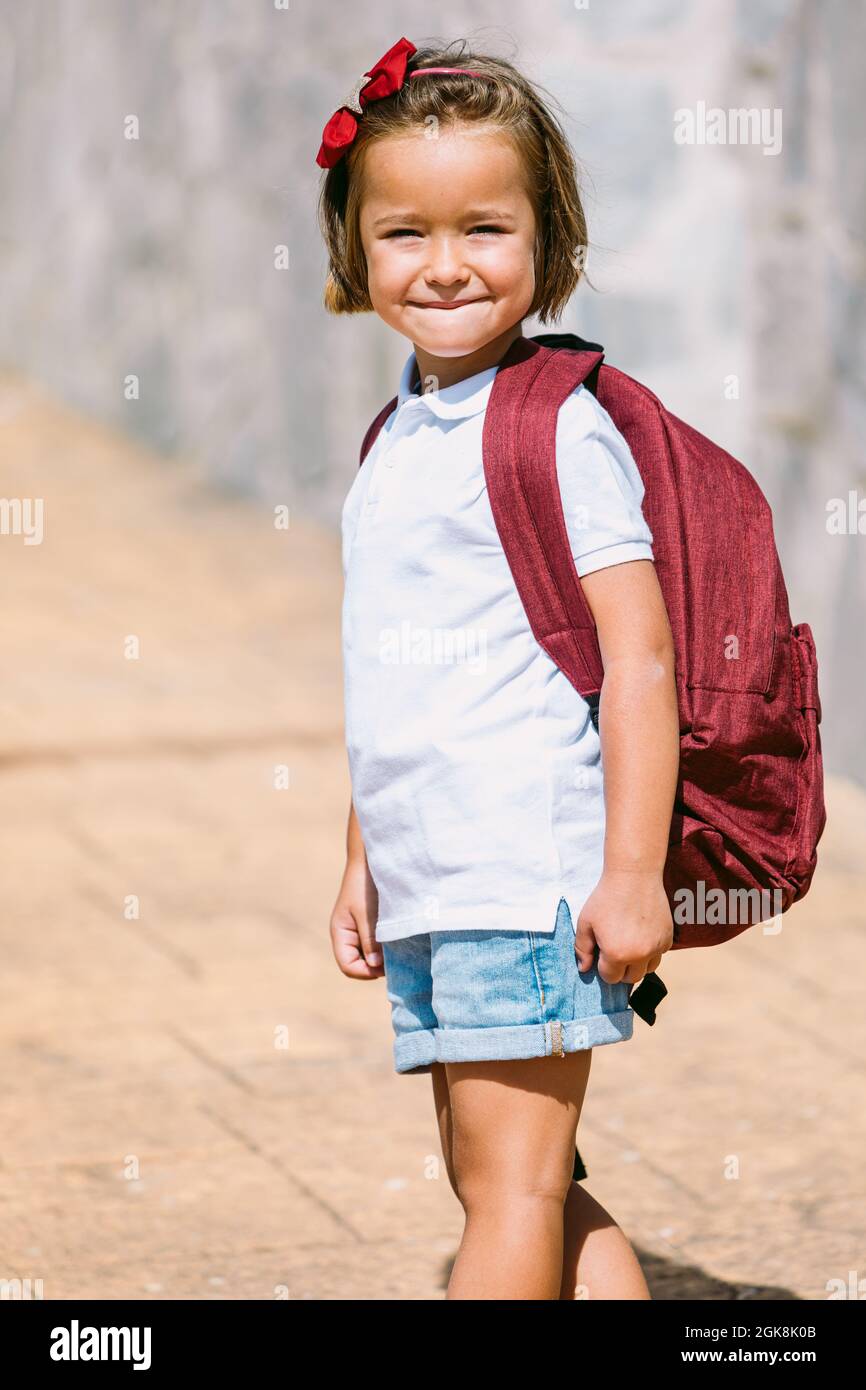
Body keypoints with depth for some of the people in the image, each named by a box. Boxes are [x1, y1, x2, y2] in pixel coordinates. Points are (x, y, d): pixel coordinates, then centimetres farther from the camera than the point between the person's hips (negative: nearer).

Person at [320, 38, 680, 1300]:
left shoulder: (561, 430, -10)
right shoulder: (399, 440, 15)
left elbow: (639, 657, -14)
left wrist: (633, 871, -19)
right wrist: (363, 863, 23)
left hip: (528, 875, -9)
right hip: (429, 888, 9)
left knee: (513, 1184, -5)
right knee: (509, 1187, 13)